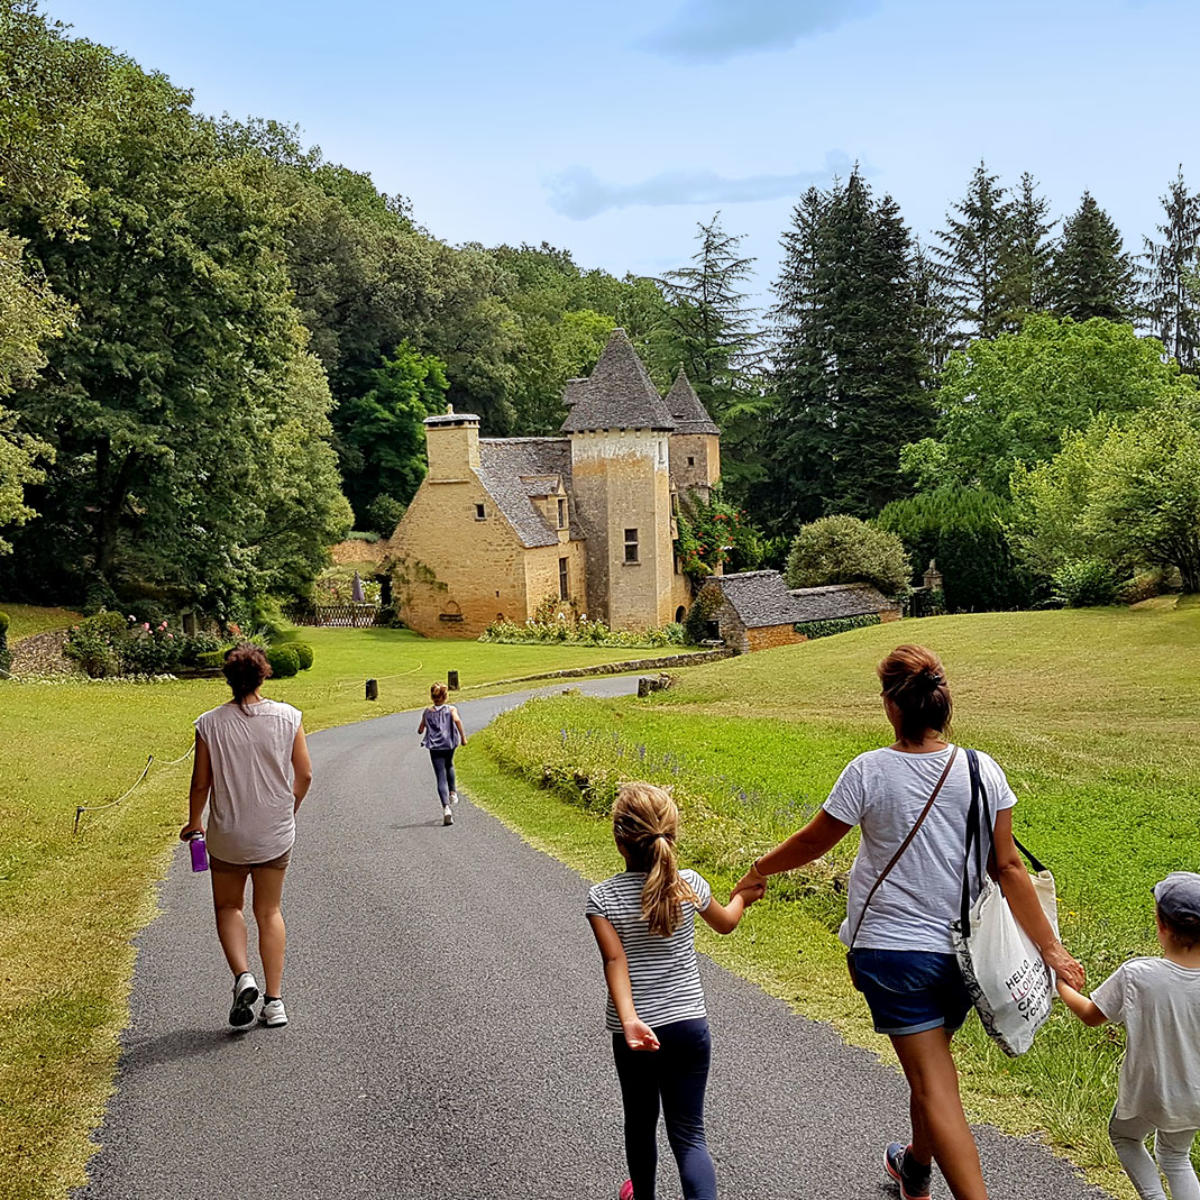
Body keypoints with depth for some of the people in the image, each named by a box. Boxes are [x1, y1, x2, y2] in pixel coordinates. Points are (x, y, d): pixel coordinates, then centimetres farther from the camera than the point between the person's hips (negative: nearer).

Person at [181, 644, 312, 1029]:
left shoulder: (210, 723, -10)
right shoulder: (287, 717, -7)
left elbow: (201, 783, -4)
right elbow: (304, 775, -2)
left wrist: (194, 822, 13)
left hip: (228, 834, -1)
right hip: (275, 834, 1)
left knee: (228, 907, 19)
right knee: (269, 913, 14)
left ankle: (242, 976, -3)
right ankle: (274, 1001, 13)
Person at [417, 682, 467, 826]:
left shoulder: (427, 712, 2)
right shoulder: (451, 709, -3)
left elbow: (420, 730, 7)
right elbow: (457, 720, -22)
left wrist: (420, 729, 30)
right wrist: (463, 737, -18)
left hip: (435, 748, -1)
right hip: (449, 745, 1)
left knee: (441, 778, -4)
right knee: (449, 766, 34)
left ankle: (446, 807, -19)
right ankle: (452, 793, 29)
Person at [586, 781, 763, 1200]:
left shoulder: (602, 897, -12)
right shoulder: (689, 885, -5)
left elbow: (615, 961, -22)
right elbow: (725, 923, 14)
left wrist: (629, 1021, -28)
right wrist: (742, 897, 34)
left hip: (634, 1034, 0)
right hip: (689, 1025, 1)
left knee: (641, 1123, 22)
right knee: (688, 1134, 4)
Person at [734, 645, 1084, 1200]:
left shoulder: (869, 771, -15)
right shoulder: (983, 771, -7)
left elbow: (812, 843, -3)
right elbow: (1009, 869, -6)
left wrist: (759, 870, 15)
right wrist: (1050, 947, 1)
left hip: (890, 949, -4)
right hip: (962, 949, 5)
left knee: (934, 1082, -2)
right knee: (932, 1063, 25)